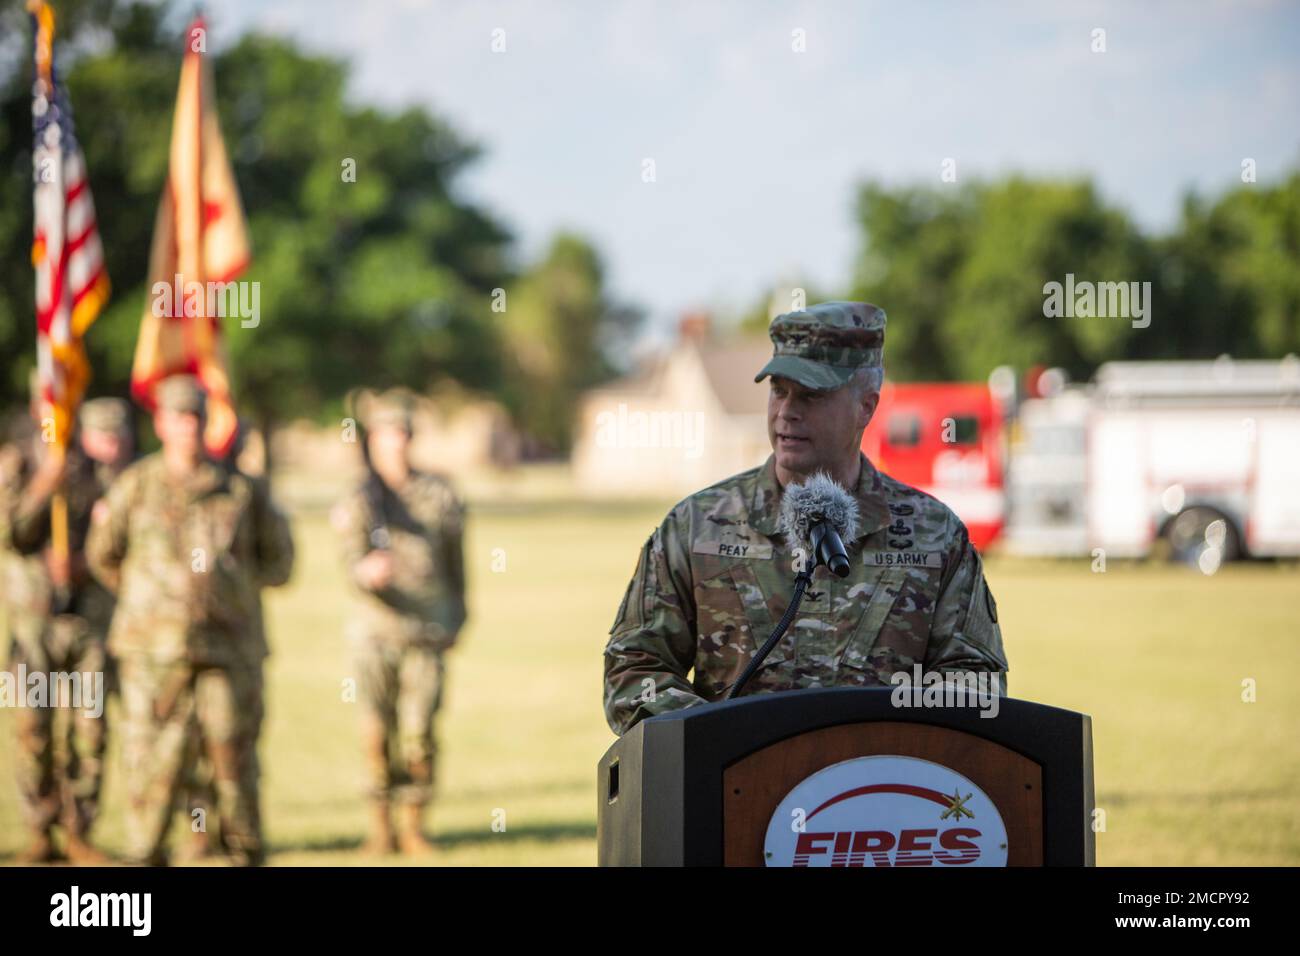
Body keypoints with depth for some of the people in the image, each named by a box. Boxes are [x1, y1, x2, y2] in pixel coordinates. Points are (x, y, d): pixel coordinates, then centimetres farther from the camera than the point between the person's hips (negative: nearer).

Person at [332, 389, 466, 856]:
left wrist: (455, 620, 16)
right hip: (377, 628, 0)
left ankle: (413, 826, 4)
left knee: (418, 731, -7)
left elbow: (455, 563, 17)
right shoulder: (358, 503, 4)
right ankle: (381, 825, 7)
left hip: (428, 632, 0)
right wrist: (369, 571, -33)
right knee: (378, 731, -4)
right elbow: (354, 563, -10)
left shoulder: (440, 496, 9)